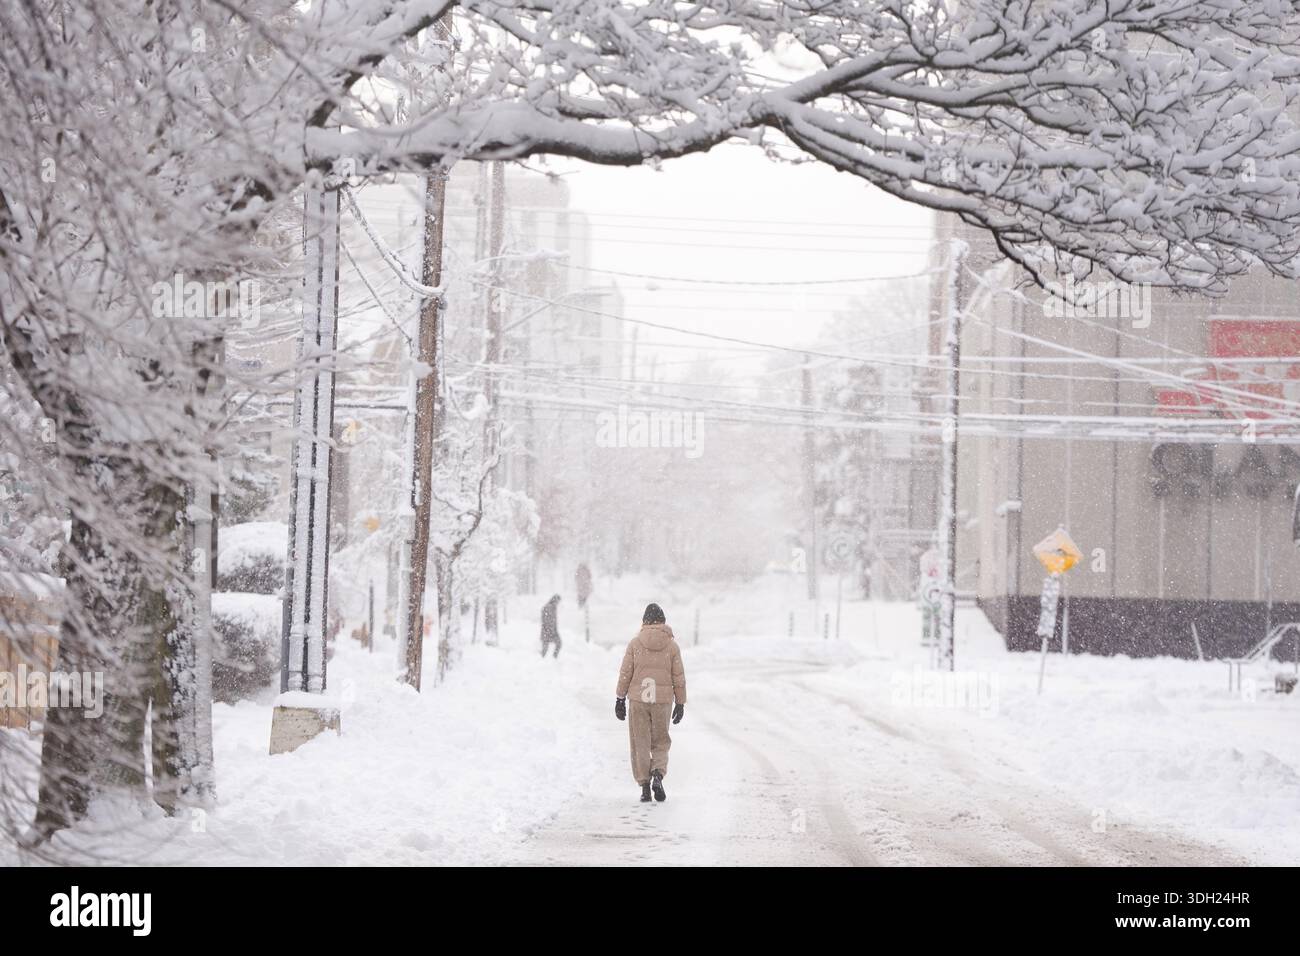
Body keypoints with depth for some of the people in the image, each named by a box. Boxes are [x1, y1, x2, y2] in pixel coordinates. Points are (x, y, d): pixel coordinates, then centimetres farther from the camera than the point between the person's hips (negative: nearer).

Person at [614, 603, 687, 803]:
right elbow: (678, 677, 2)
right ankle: (658, 775, -11)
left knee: (640, 743, 7)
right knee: (661, 743, 13)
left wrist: (620, 699, 6)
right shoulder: (672, 645, 0)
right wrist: (681, 703, 10)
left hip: (638, 700, -1)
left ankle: (644, 785, 2)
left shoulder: (635, 643, -2)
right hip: (663, 700, 1)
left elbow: (625, 673, -2)